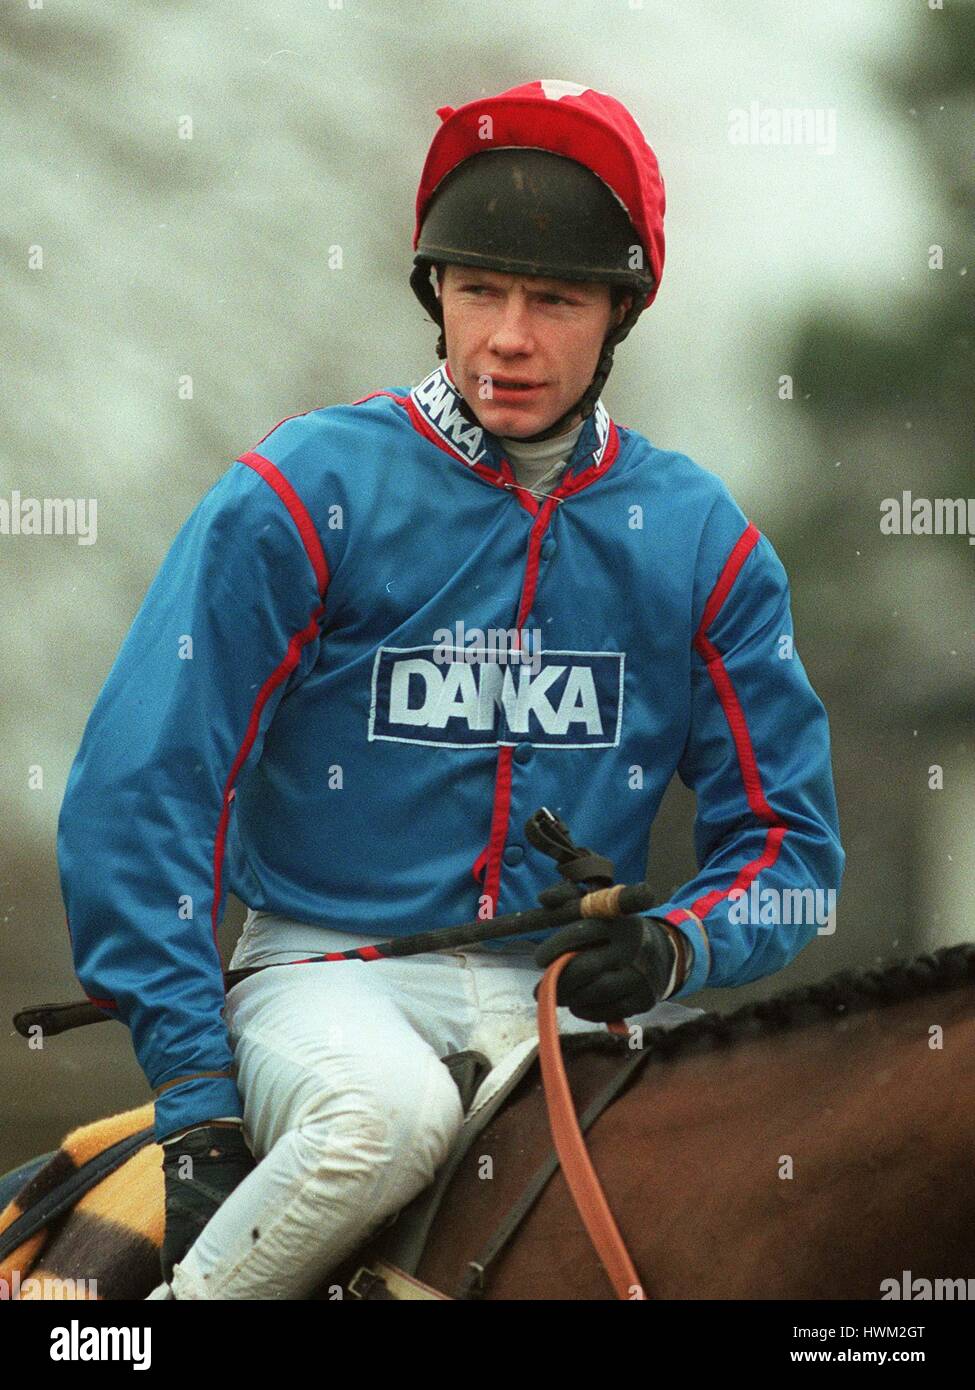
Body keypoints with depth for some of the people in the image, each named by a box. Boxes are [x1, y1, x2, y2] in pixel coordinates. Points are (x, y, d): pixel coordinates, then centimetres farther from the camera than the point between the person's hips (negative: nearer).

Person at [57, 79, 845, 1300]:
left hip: (570, 991, 3)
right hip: (328, 971, -3)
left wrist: (675, 948, -12)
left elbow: (786, 833, 12)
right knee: (389, 1109, -38)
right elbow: (138, 793, -6)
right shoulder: (303, 497, -4)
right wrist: (194, 1092, -14)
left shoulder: (698, 539, 7)